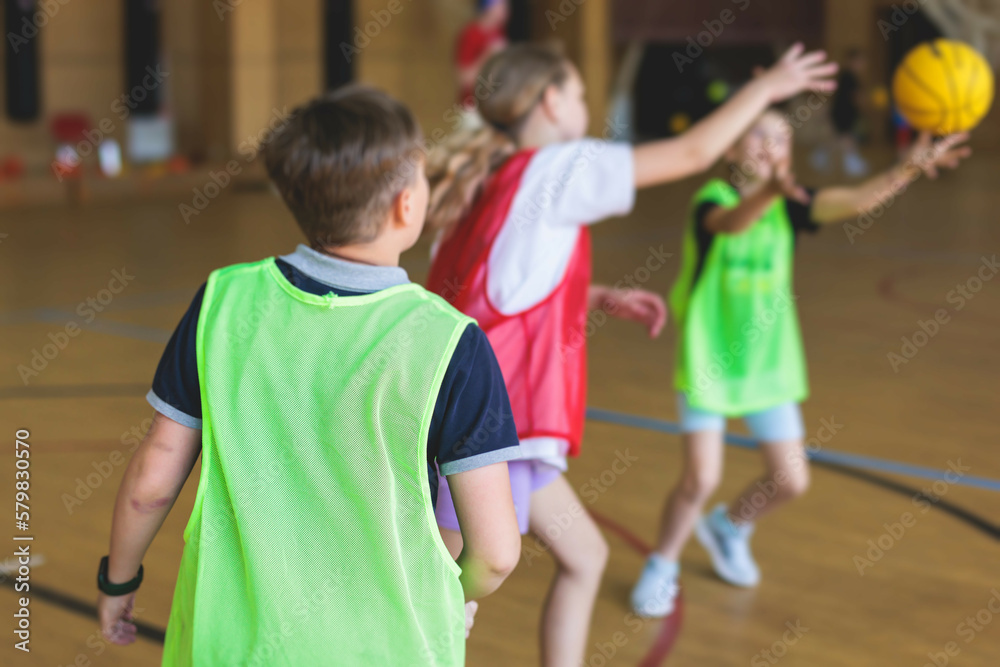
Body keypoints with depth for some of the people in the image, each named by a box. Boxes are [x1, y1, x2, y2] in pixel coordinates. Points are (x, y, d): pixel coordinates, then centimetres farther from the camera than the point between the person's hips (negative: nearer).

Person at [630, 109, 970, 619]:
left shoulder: (789, 205, -4)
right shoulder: (712, 199, -16)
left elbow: (856, 200, -21)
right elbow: (730, 223, -41)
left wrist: (910, 167, -39)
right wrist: (768, 190, -63)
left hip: (767, 365, 5)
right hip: (706, 361, -4)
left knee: (791, 480, 3)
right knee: (701, 478, -10)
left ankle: (728, 527, 34)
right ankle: (662, 566, 17)